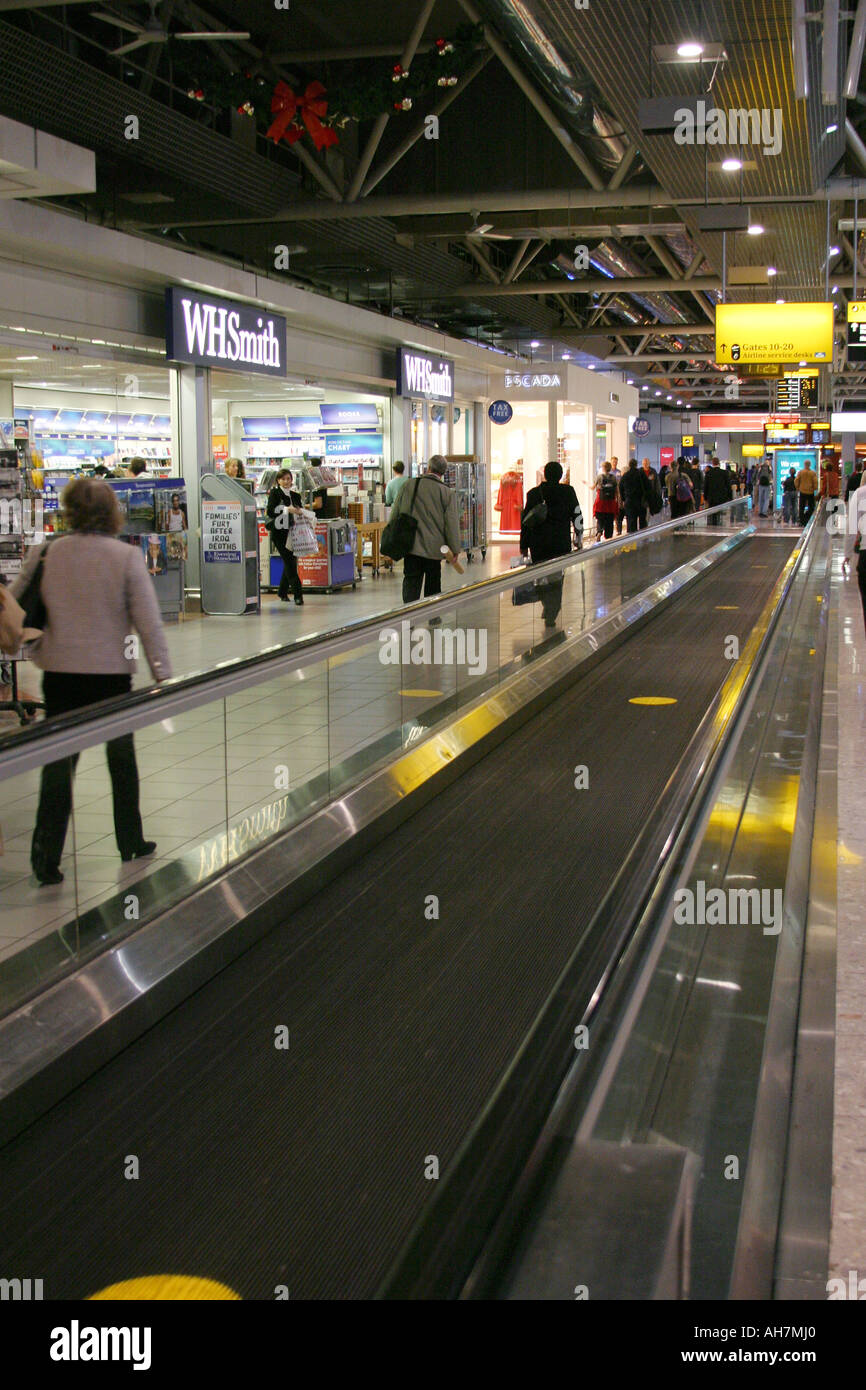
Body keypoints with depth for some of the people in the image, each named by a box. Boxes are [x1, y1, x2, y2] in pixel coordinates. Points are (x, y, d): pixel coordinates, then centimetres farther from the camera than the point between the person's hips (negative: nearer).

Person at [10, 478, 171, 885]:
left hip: (59, 672, 1)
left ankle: (46, 857, 3)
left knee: (58, 763, 7)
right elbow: (149, 622, -9)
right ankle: (130, 843, 28)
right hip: (111, 673, -1)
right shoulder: (126, 557, -9)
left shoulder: (44, 554, -3)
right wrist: (162, 673, -3)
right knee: (121, 758, 16)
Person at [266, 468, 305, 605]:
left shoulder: (295, 495, 15)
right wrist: (287, 509, -23)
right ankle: (298, 594, -11)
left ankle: (283, 593, 24)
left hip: (291, 532, 6)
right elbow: (270, 511, -14)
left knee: (290, 563, 9)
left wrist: (301, 511, -4)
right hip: (279, 532, -6)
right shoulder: (275, 493, -1)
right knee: (289, 563, -9)